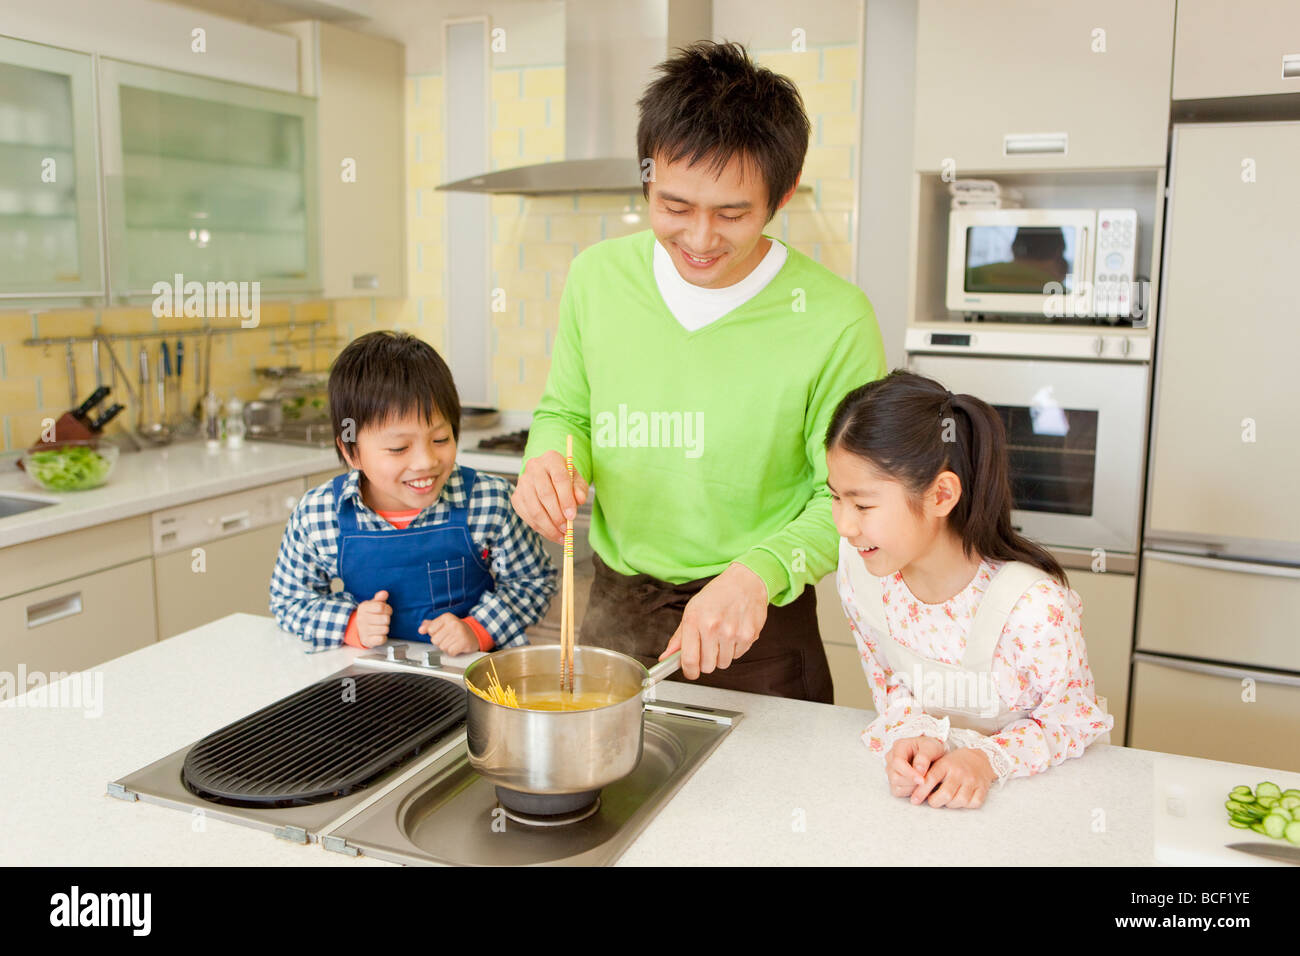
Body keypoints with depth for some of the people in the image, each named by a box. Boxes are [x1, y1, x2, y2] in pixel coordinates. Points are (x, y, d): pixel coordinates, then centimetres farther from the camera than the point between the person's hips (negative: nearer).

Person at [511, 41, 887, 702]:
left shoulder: (836, 321, -18)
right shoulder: (597, 276, -6)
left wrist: (759, 573, -28)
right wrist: (548, 460, -14)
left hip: (757, 633, -3)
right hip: (613, 611, 4)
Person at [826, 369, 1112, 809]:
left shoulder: (1032, 605, -26)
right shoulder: (857, 570, -12)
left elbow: (1074, 713, -11)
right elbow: (887, 682, 1)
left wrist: (987, 760, -24)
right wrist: (913, 735, -17)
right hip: (928, 772, 3)